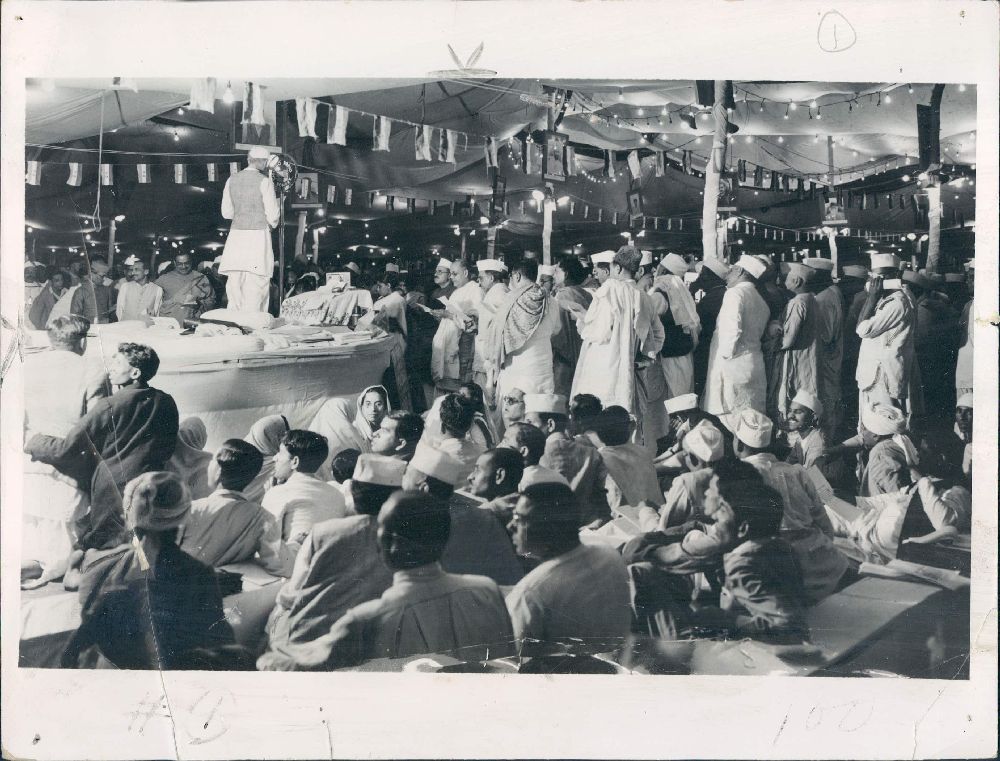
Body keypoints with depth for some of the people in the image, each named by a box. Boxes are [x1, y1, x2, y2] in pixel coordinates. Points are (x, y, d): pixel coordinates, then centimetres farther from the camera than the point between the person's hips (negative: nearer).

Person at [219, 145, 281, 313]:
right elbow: (273, 215, -5)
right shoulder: (264, 181, -6)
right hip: (258, 235, -4)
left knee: (234, 285, 6)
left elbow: (226, 212, 13)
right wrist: (272, 225, 16)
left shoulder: (232, 180, 8)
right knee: (256, 286, -4)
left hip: (236, 234, 5)